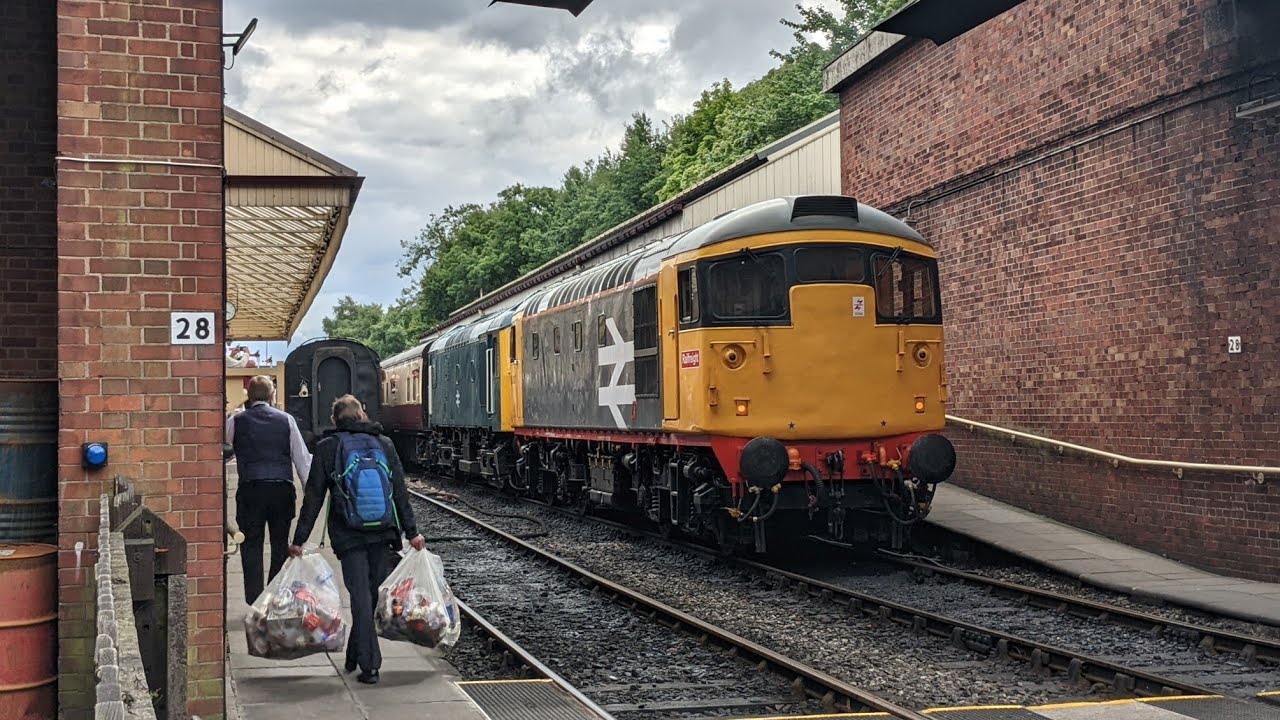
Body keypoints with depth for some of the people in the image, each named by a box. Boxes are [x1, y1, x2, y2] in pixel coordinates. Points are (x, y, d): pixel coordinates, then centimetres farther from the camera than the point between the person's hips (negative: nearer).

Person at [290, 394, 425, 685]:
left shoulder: (326, 447, -1)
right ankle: (356, 656, 23)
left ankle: (369, 666, -2)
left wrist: (299, 539, 2)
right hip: (382, 533, 2)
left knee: (361, 598, 0)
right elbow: (400, 492, 5)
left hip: (348, 535, -2)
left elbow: (313, 497, -2)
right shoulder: (384, 443, 6)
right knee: (373, 594, 13)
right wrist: (411, 531, 10)